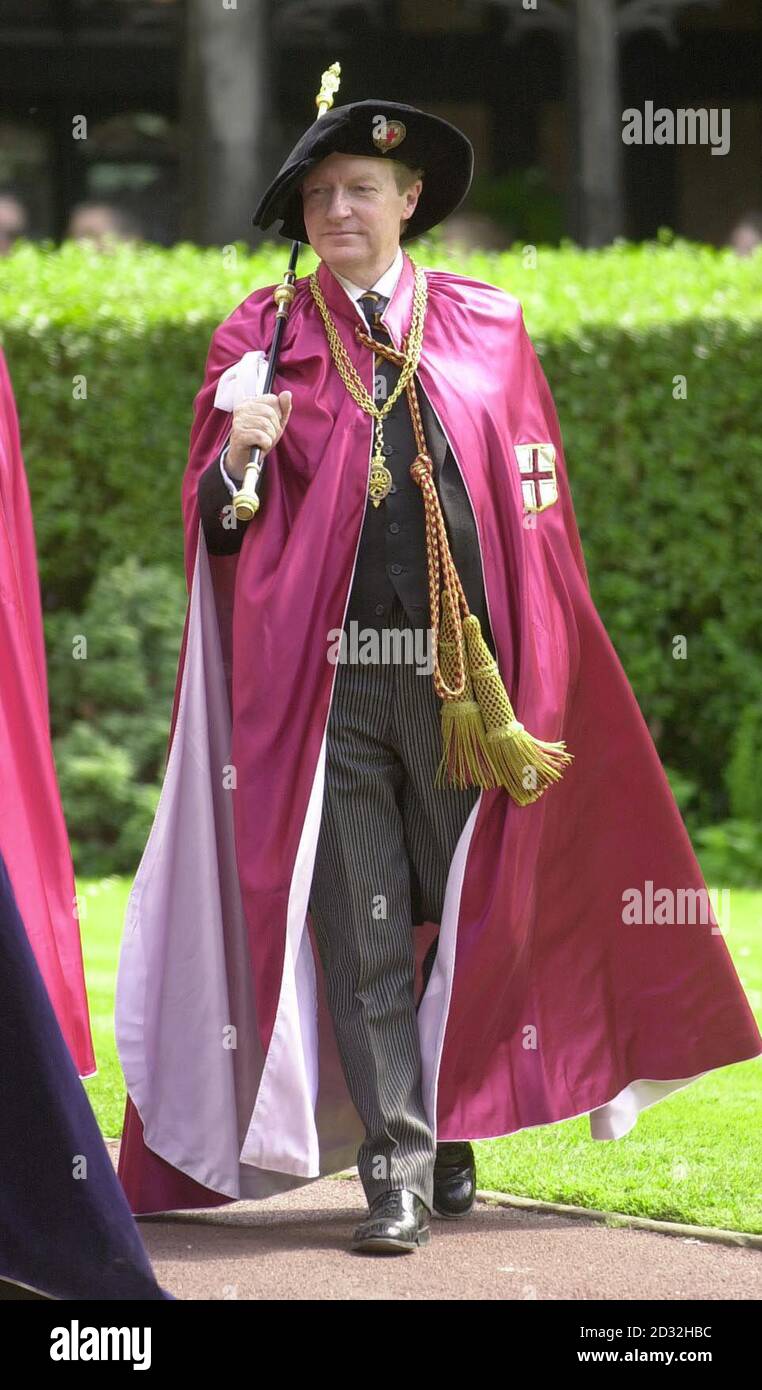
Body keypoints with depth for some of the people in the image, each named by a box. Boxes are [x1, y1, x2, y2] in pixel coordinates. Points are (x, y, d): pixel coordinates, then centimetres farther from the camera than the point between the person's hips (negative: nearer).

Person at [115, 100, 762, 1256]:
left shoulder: (487, 328, 9)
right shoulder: (263, 337, 8)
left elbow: (539, 510, 10)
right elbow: (213, 519, 5)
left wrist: (528, 674, 4)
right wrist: (239, 455, -18)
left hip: (461, 673, 1)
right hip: (324, 675, -1)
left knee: (471, 915, 7)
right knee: (360, 929, -4)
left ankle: (453, 1135, 26)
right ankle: (394, 1171, -2)